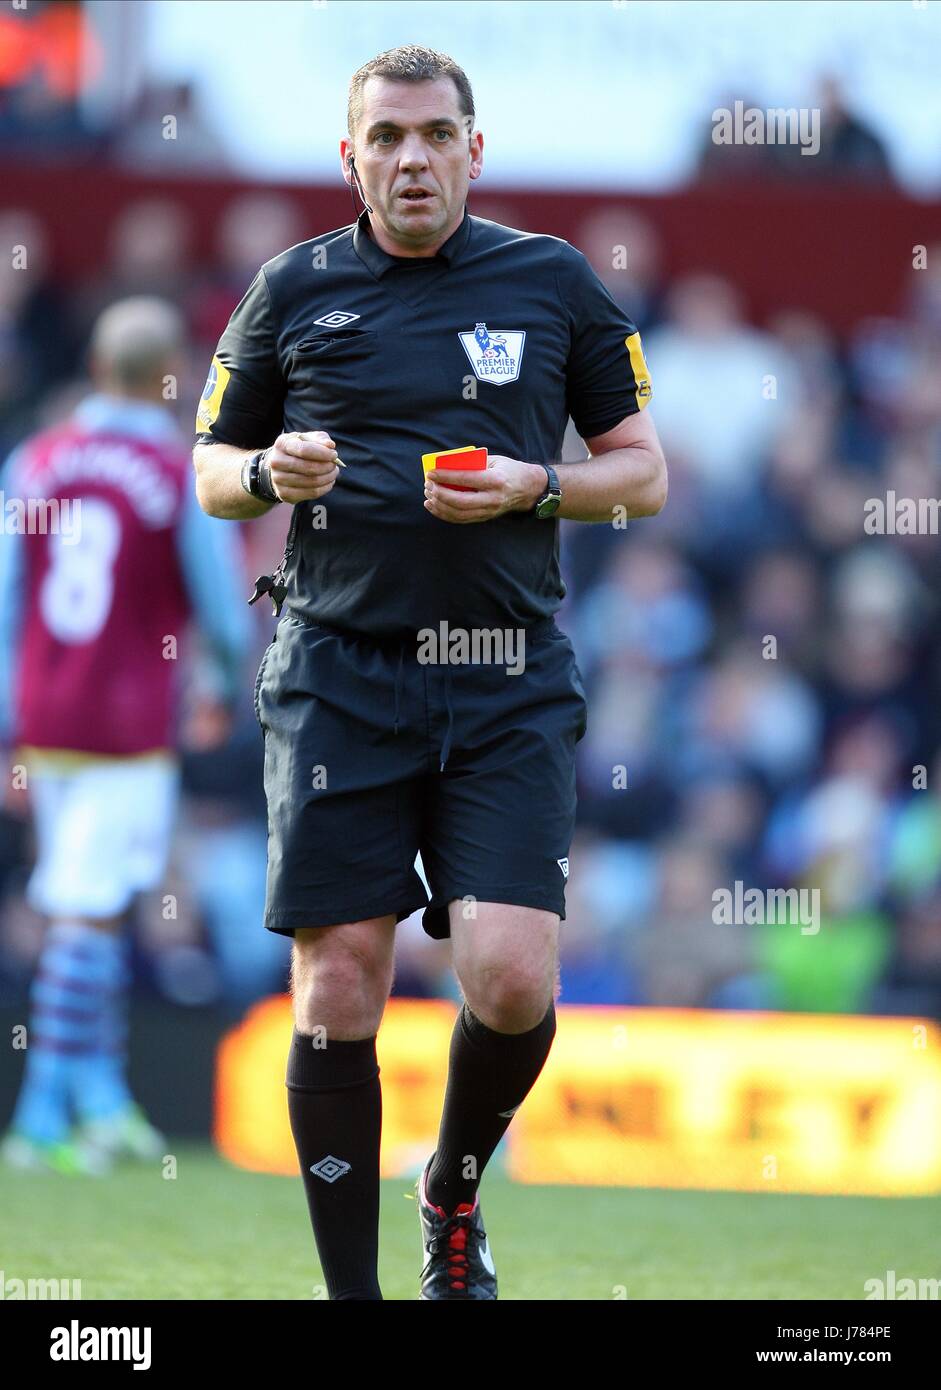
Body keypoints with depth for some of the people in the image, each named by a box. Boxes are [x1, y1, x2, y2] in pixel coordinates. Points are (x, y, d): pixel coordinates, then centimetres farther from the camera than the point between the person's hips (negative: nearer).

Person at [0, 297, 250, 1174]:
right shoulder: (185, 477, -7)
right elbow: (222, 610, -2)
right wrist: (222, 694, 18)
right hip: (130, 724, -5)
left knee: (85, 911, 16)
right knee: (87, 915, -5)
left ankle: (103, 1100, 18)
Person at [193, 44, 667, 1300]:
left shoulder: (554, 282, 7)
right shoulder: (293, 291, 8)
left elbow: (644, 472, 11)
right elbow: (210, 469, 16)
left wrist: (532, 487, -9)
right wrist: (269, 475, -7)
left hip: (509, 688, 0)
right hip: (339, 675, 0)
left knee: (514, 981, -12)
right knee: (338, 991, -5)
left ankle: (456, 1191, 19)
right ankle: (350, 1286, 6)